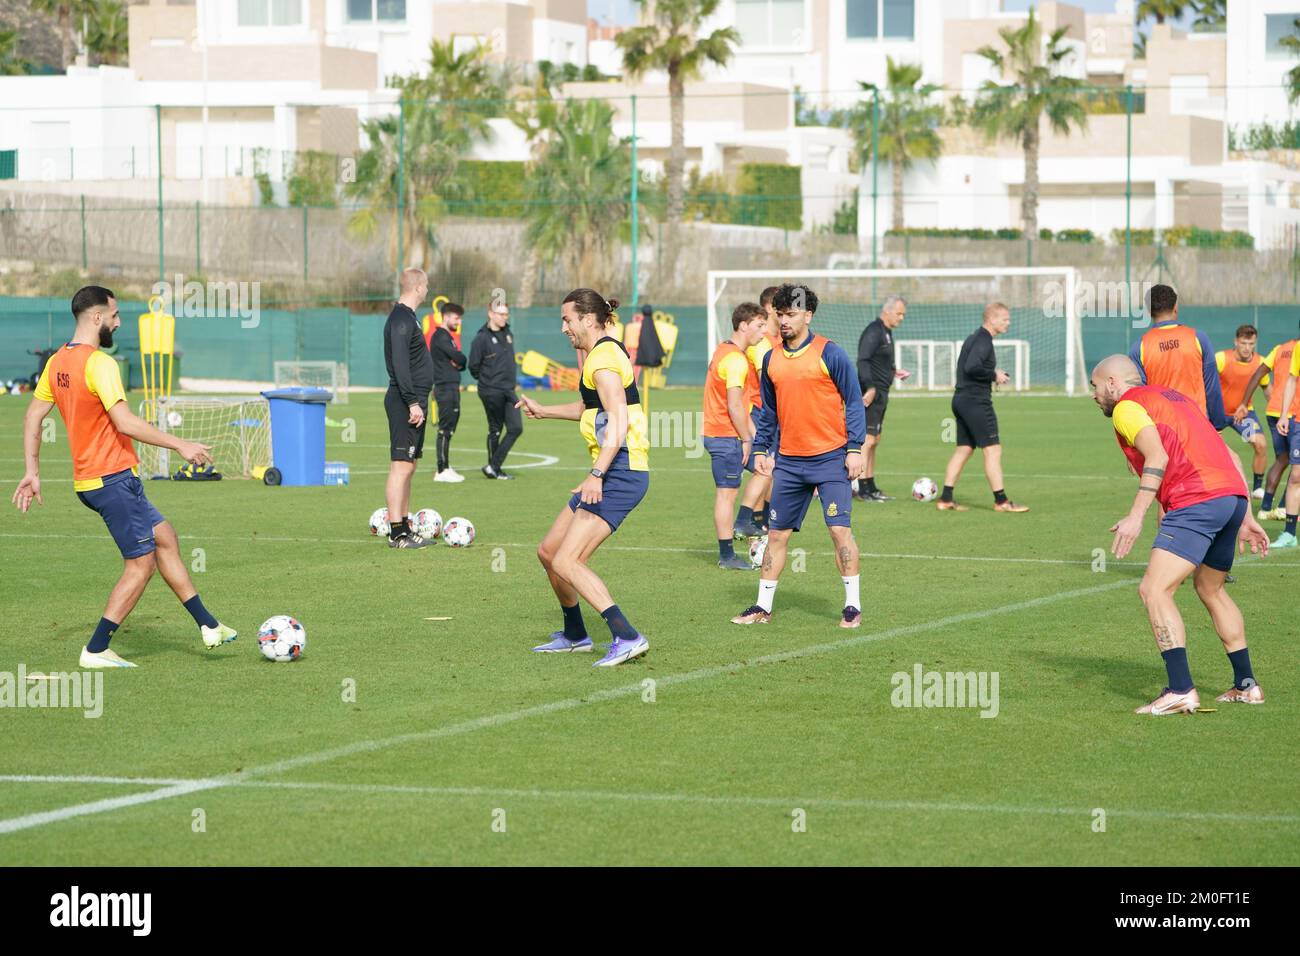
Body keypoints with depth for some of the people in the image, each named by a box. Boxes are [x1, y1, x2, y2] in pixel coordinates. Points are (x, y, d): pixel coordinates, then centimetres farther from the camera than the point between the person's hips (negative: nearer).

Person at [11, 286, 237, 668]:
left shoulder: (57, 362, 9)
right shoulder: (99, 363, -20)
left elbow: (33, 416, 14)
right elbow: (125, 422, -27)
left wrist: (32, 472, 19)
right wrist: (181, 446, -21)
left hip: (88, 480, 10)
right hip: (114, 479, -10)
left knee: (165, 538, 17)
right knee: (141, 565, -1)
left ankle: (208, 626, 21)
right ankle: (96, 650, 2)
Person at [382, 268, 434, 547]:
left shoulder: (406, 317, 17)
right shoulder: (402, 320, -15)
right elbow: (400, 365, -22)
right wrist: (413, 403, -25)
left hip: (411, 402, 11)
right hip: (406, 401, -11)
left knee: (409, 466, 13)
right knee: (401, 466, -10)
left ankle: (403, 527, 18)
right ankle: (397, 532, -10)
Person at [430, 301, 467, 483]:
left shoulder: (446, 336, 19)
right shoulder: (441, 337, -12)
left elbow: (461, 360, 16)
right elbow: (460, 358, -17)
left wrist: (459, 364, -4)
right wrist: (461, 362, 3)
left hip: (451, 388, 10)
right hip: (446, 388, -10)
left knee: (449, 429, 12)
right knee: (445, 429, -9)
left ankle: (445, 467, 17)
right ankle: (442, 470, -9)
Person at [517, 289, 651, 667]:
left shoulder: (604, 359, -13)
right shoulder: (604, 352, 18)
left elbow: (619, 422, -24)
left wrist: (597, 474, -29)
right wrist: (542, 411, 36)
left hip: (621, 474, -10)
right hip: (613, 475, 10)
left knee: (566, 562, -19)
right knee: (548, 552, 17)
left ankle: (627, 637, -25)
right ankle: (574, 635, 32)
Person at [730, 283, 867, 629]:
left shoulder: (829, 354, -7)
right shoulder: (771, 359, 9)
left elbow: (854, 402, -5)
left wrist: (855, 448, -11)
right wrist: (761, 449, 14)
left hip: (830, 459, -5)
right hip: (789, 461, 5)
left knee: (839, 530, -9)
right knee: (777, 533, 8)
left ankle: (852, 606, -2)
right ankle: (763, 607, 15)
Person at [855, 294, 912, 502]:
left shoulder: (886, 331, 17)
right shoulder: (873, 332, -14)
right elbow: (863, 361, -22)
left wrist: (893, 371, 12)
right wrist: (870, 388, -28)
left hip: (880, 393, 11)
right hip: (871, 393, -11)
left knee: (874, 440, 12)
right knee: (867, 439, -10)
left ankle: (870, 488, 16)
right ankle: (863, 489, -9)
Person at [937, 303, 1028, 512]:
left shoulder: (973, 338, 17)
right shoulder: (983, 340, -14)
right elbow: (972, 367, -26)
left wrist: (993, 374, 11)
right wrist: (993, 375, -14)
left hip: (962, 400, 10)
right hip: (976, 402, -10)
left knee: (963, 449, 12)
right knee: (992, 450, -7)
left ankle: (946, 499, 12)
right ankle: (1001, 501, -6)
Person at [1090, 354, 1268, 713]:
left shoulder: (1127, 406, 3)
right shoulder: (1174, 397, 29)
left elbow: (1158, 458, -15)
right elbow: (1230, 457, 25)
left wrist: (1136, 516, -19)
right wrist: (1245, 519, 25)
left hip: (1197, 501, -9)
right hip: (1233, 495, 9)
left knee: (1154, 590, -11)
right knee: (1211, 590, 26)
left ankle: (1181, 691, -21)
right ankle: (1246, 684, 30)